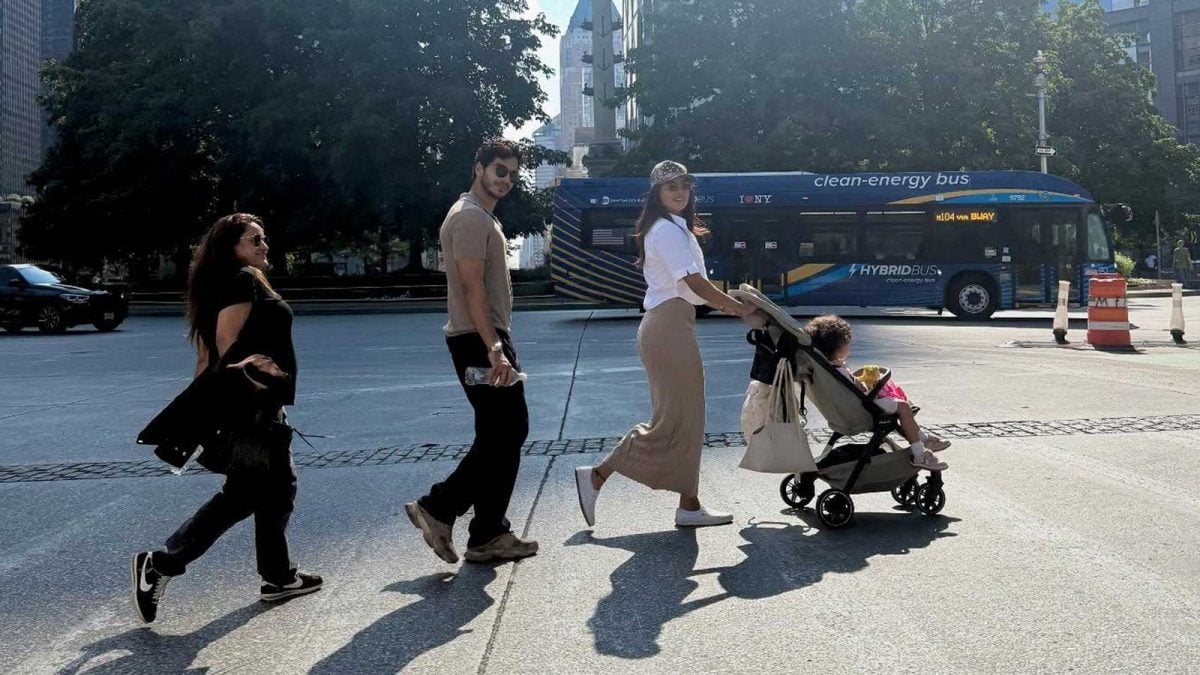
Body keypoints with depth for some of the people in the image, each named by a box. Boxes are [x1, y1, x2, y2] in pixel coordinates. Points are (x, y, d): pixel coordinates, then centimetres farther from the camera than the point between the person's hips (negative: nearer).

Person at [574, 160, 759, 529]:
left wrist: (724, 304, 12)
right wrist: (738, 307, -13)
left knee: (684, 419, 10)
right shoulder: (668, 230, -11)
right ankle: (596, 476, 1)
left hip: (671, 325, 11)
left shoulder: (675, 229, 20)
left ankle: (689, 505, 15)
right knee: (672, 420, -6)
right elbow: (693, 281, -19)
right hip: (669, 326, -11)